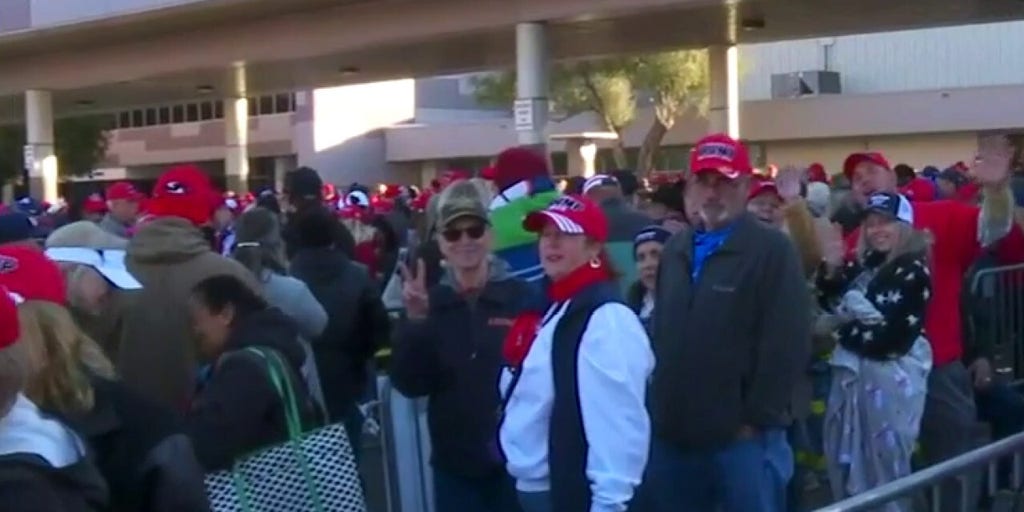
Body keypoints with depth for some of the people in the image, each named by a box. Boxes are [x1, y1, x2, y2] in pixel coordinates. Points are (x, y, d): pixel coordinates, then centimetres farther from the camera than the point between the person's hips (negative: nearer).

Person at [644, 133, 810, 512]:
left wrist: (755, 420, -13)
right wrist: (658, 408, 12)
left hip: (741, 436, -6)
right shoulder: (676, 250, 16)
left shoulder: (772, 250, -7)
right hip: (675, 433, 7)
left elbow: (787, 346, -13)